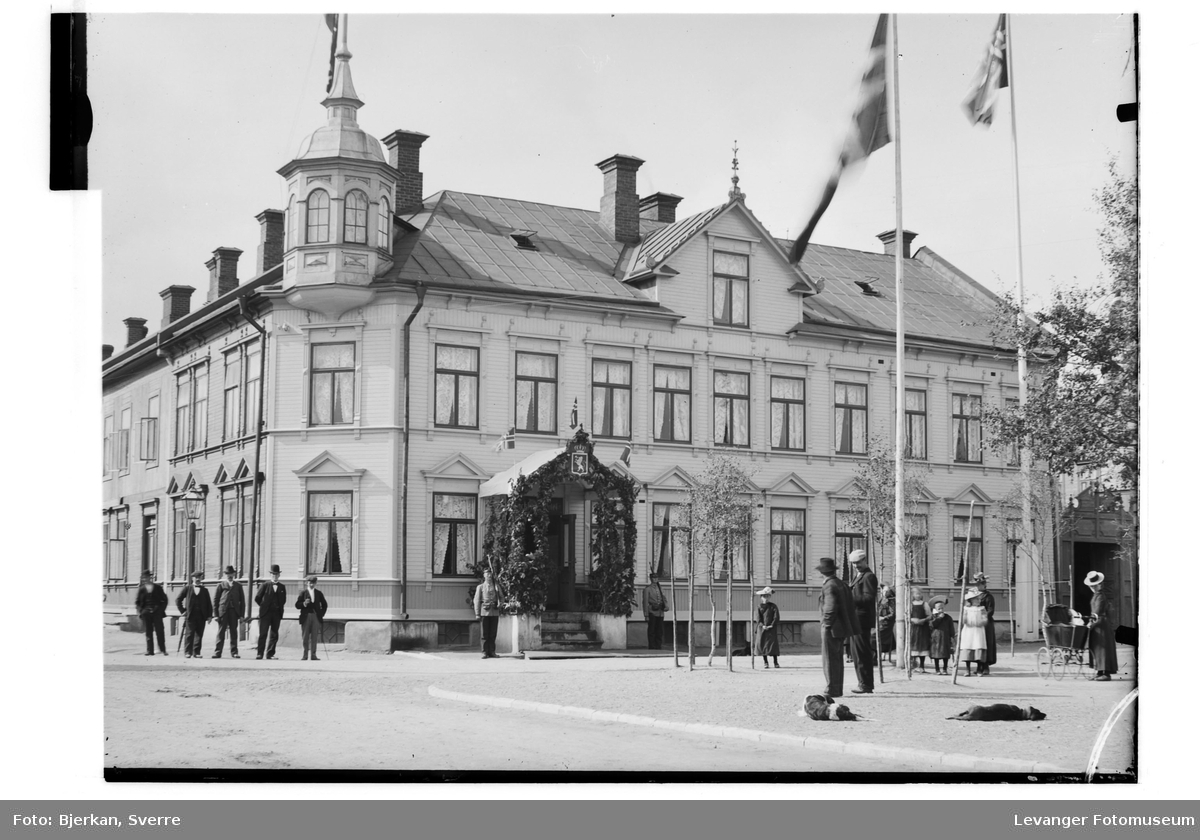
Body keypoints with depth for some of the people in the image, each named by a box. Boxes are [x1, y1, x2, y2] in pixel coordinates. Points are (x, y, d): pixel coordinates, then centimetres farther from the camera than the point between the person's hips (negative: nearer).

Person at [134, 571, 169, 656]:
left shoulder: (158, 588, 4)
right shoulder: (141, 589, 6)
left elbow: (165, 600, 9)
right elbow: (137, 602, 9)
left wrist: (161, 609, 0)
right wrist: (140, 611, -3)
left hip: (157, 613, -1)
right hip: (146, 613, 1)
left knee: (160, 631, -5)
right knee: (148, 632, 2)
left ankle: (162, 649, 1)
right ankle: (150, 650, 5)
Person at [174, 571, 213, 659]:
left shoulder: (204, 590, 13)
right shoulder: (187, 589, 9)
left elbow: (209, 604, 11)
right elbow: (178, 599, 9)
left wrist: (209, 616, 2)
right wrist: (182, 611, 1)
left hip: (201, 616, 2)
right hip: (190, 615, -2)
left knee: (199, 635, 0)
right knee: (189, 634, -5)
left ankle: (196, 652, 4)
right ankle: (187, 652, -2)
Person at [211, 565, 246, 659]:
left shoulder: (238, 586, 14)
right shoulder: (221, 585, 8)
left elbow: (242, 601, 12)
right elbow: (215, 600, 5)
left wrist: (242, 614, 3)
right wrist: (216, 614, -3)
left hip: (234, 612, 2)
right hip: (223, 611, -2)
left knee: (233, 633, 3)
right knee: (220, 632, -2)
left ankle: (234, 652, 6)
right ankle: (217, 652, -1)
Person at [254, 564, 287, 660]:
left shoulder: (282, 587, 10)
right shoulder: (265, 585, 1)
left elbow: (284, 600, 17)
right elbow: (257, 598, 4)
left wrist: (279, 608, 10)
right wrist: (264, 606, 7)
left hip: (277, 613, 3)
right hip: (265, 613, -3)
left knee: (274, 635, 3)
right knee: (263, 634, -4)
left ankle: (270, 654, 7)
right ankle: (260, 654, -2)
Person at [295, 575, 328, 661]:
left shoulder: (319, 593, 11)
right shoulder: (303, 592, 4)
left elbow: (324, 605, 18)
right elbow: (297, 605, 0)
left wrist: (321, 614, 7)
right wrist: (304, 603, -18)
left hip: (316, 617, 2)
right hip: (306, 617, -1)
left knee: (314, 638, -1)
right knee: (305, 637, -1)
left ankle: (313, 655, 1)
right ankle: (305, 655, 4)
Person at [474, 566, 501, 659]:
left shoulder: (496, 586, 17)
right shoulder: (480, 587, 9)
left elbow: (500, 597, 22)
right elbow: (477, 601, 5)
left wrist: (499, 603, -2)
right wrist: (477, 614, -4)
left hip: (495, 612, 2)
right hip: (484, 612, -2)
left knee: (493, 634, 2)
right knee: (484, 634, -5)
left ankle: (492, 652, 6)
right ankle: (485, 653, -3)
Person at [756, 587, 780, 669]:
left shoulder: (773, 606, 2)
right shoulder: (759, 606, 4)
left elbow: (776, 617, -3)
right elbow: (758, 618, -1)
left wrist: (772, 625, -13)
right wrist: (762, 625, -14)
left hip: (772, 628, -1)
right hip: (762, 628, 1)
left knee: (773, 643, -5)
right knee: (762, 644, 0)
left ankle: (776, 662, 1)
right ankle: (765, 662, 9)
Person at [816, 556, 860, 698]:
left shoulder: (829, 586, -14)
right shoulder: (843, 584, 11)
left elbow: (831, 608, -23)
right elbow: (851, 606, 13)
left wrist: (826, 625, -14)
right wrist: (851, 626, 16)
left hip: (831, 629, -9)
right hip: (843, 627, 9)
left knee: (830, 659, -3)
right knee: (837, 659, 15)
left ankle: (832, 690, -2)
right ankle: (837, 689, 20)